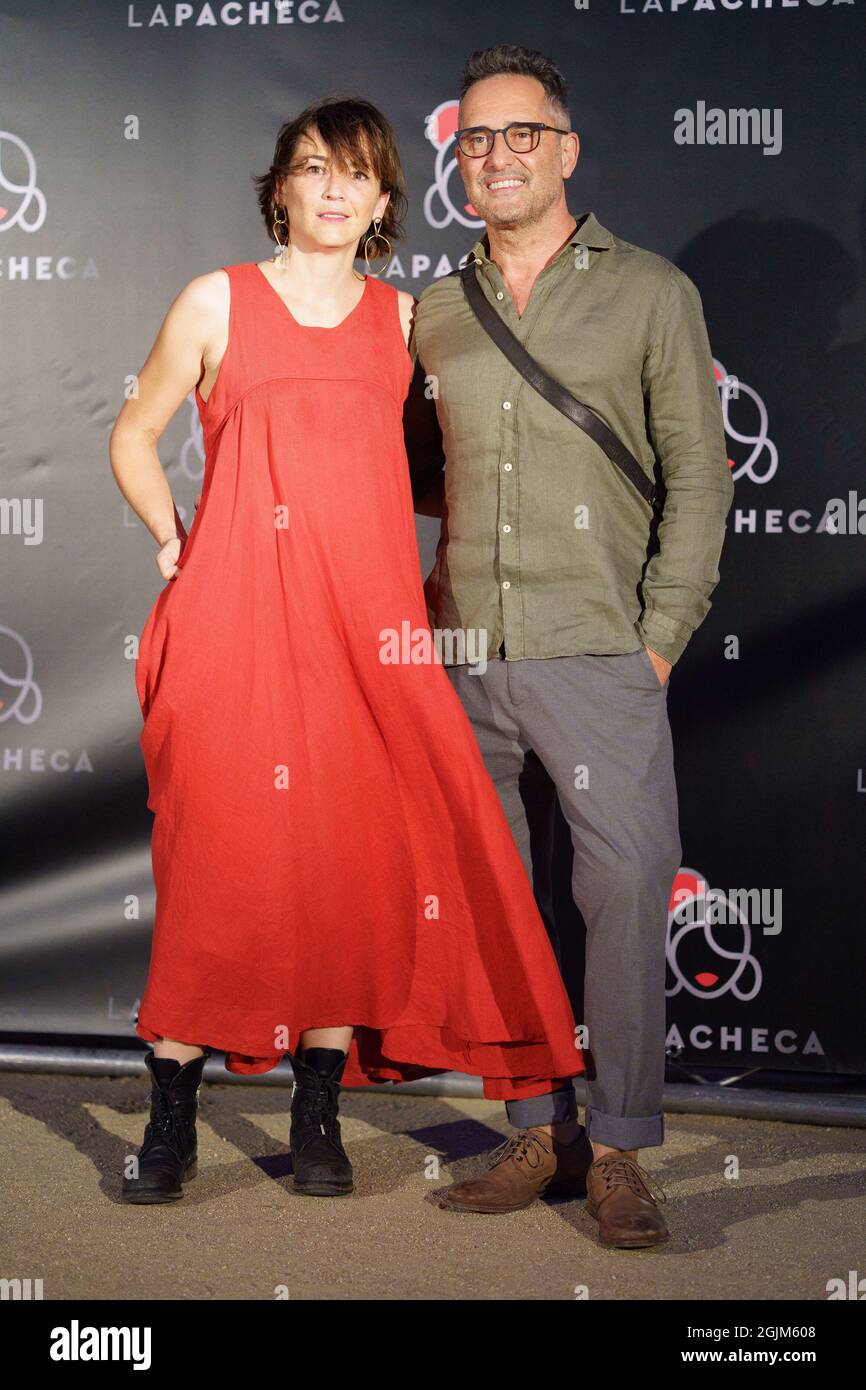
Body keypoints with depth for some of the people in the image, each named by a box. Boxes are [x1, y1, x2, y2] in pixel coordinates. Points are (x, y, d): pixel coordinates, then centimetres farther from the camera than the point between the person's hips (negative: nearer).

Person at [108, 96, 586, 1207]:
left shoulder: (403, 317, 14)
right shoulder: (217, 302, 8)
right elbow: (133, 437, 16)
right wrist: (173, 542, 5)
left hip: (368, 615, 2)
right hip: (236, 614, -2)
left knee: (357, 854, -1)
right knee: (220, 849, -5)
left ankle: (318, 1119, 11)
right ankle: (171, 1121, 6)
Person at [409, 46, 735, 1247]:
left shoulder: (651, 292, 4)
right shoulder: (437, 311, 14)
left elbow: (697, 476, 1)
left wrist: (659, 640, -5)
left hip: (598, 659, -4)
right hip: (465, 658, 4)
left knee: (628, 892, -8)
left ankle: (620, 1152, 3)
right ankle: (537, 1132, 17)